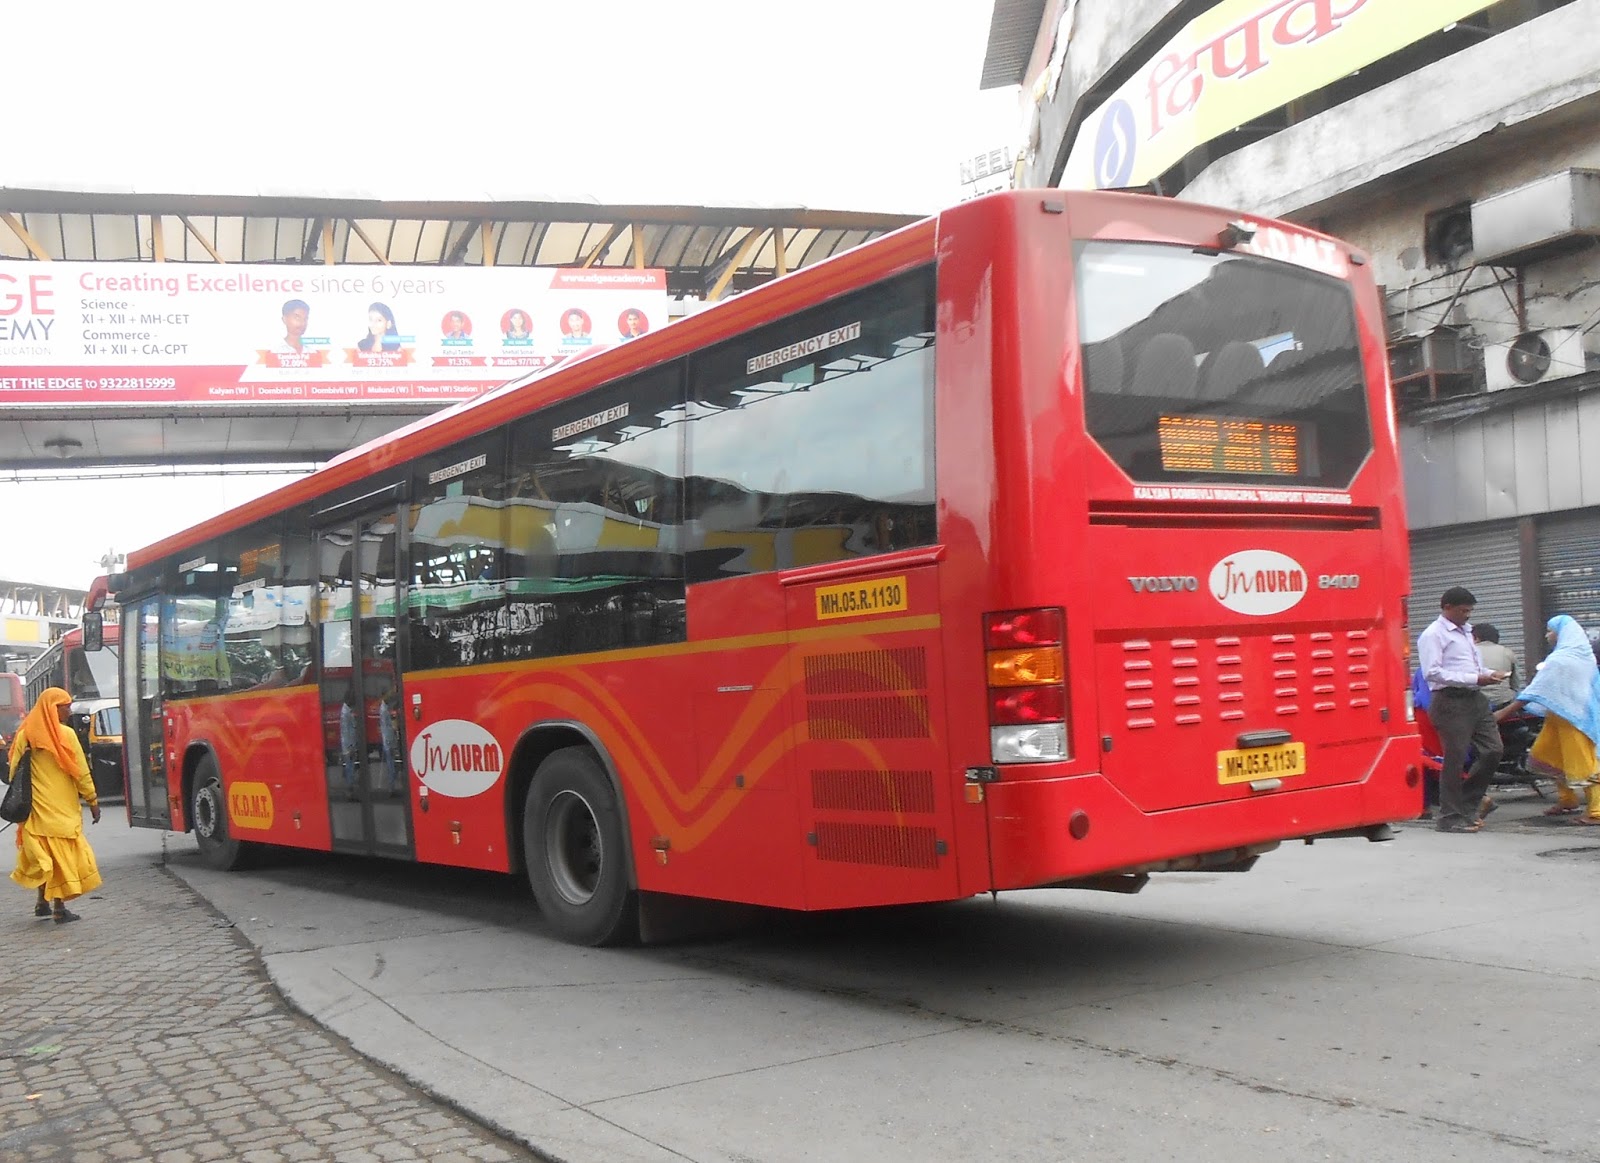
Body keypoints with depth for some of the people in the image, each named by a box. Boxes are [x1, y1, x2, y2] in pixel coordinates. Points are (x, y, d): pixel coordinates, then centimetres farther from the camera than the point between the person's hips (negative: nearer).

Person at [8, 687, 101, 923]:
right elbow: (81, 772, -9)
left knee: (43, 853, 16)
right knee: (62, 853, 0)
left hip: (36, 806, 5)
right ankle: (59, 908, 0)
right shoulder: (65, 734, -10)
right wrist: (92, 800, 0)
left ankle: (43, 901, 22)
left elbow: (15, 771, 6)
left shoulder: (25, 735, 3)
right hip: (61, 807, -5)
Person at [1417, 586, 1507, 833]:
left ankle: (1469, 797, 26)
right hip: (1450, 702, -8)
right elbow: (1432, 673, -19)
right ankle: (1451, 817, 7)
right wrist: (1475, 679, -20)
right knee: (1455, 759, -3)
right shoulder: (1433, 635, -9)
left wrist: (1489, 674, 6)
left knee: (1493, 750, 6)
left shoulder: (1466, 631, 19)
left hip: (1475, 699, 8)